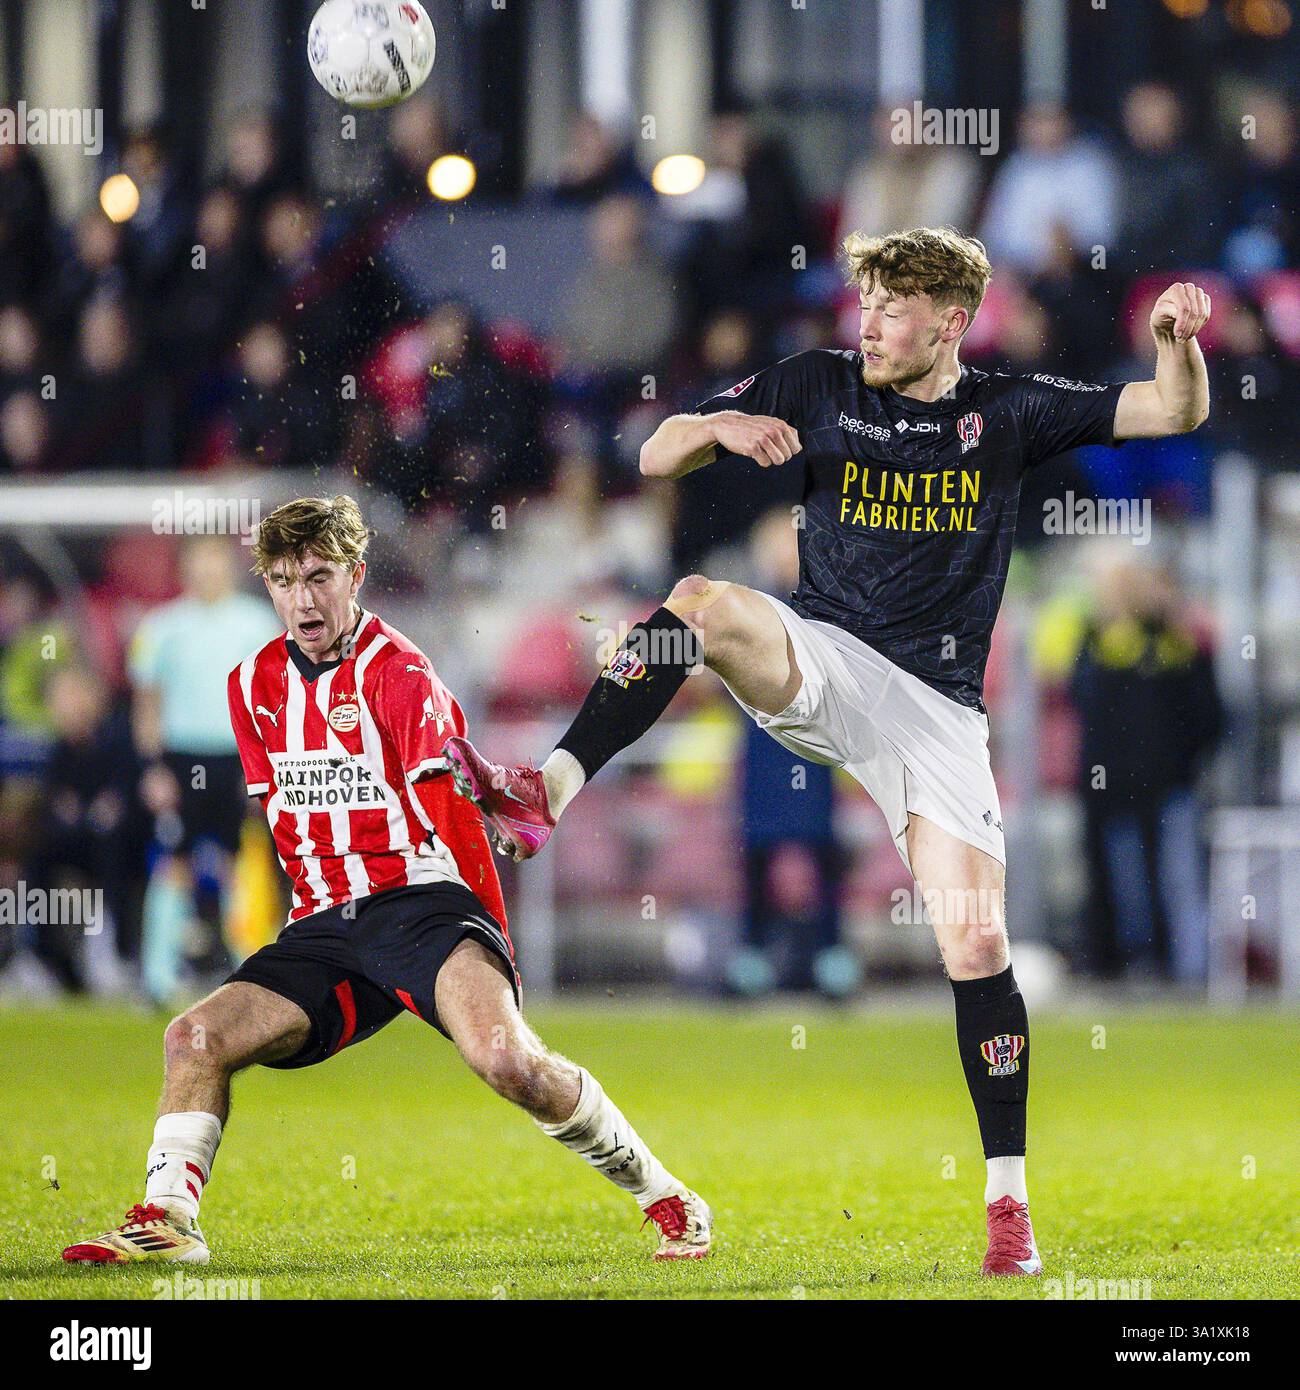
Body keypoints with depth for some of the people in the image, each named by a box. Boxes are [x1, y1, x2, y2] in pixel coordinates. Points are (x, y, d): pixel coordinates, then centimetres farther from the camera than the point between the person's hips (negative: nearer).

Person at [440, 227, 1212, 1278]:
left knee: (976, 946, -9)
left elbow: (1174, 413, 3)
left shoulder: (1008, 413, 6)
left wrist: (1177, 342, -19)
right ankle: (546, 794, -39)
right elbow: (657, 457, 6)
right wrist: (721, 426, -16)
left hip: (938, 707, -1)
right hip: (821, 661, 1)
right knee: (704, 602, -31)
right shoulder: (819, 386, 7)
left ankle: (1009, 1199, 0)